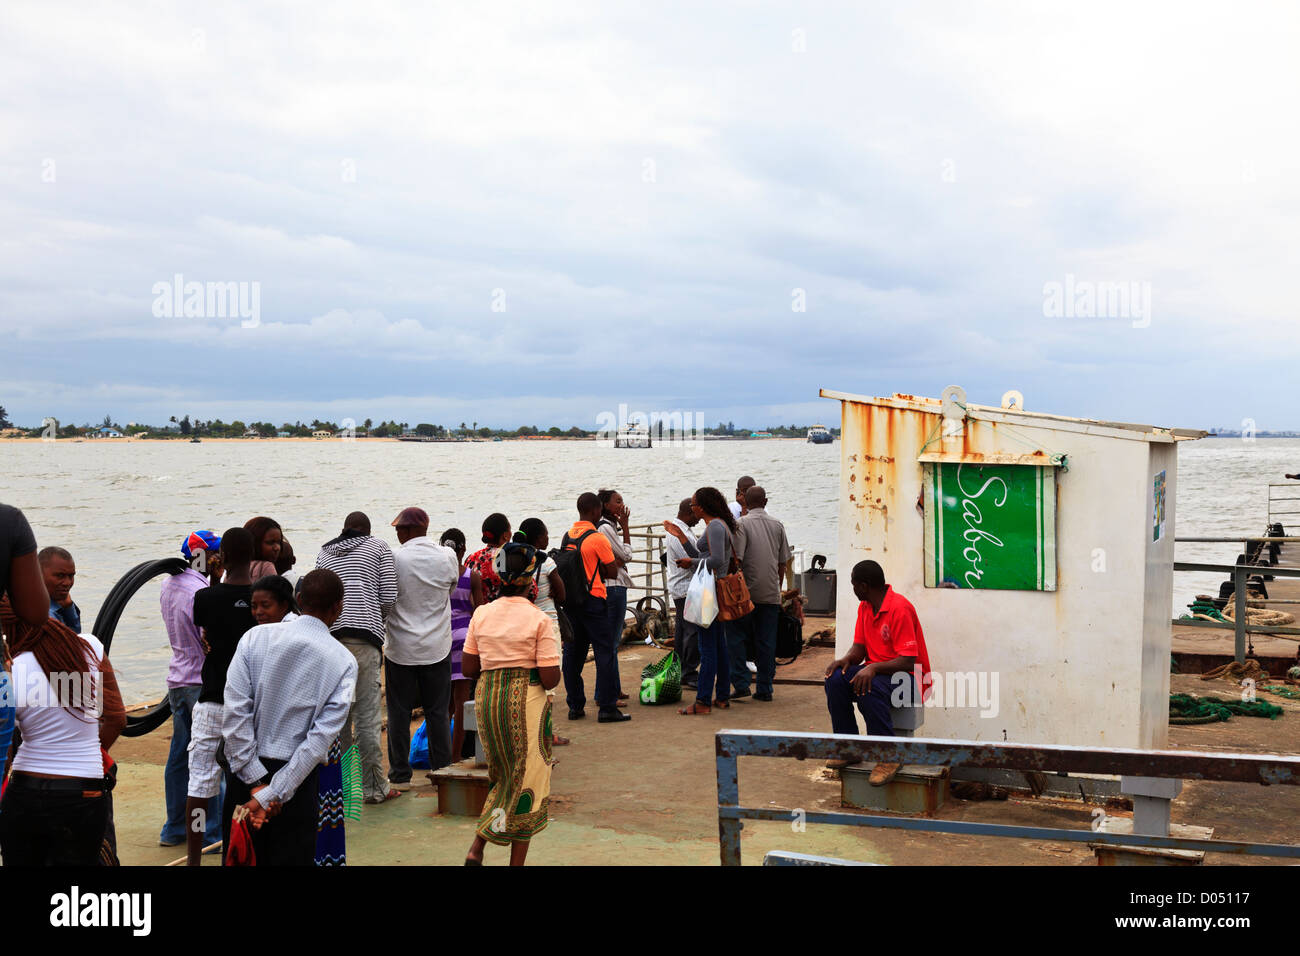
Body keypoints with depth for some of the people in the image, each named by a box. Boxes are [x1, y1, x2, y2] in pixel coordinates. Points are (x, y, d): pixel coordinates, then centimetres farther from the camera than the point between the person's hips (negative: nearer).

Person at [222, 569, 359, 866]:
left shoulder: (256, 637, -4)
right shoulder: (344, 662, -6)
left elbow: (234, 712, -11)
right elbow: (321, 739, -13)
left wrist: (256, 782, -8)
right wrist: (270, 794, -12)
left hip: (247, 772, 2)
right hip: (298, 779, -1)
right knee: (291, 857, 9)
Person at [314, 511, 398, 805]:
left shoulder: (324, 553, 20)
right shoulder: (379, 547, 10)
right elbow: (389, 599, 4)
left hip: (328, 635, 4)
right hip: (363, 636, -4)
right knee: (367, 715, -2)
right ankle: (374, 788, 2)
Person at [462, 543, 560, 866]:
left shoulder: (482, 614, 0)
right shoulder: (538, 619, -12)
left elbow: (469, 668, 3)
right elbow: (550, 678, -14)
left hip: (487, 697, 5)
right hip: (526, 701, -4)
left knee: (502, 775, 22)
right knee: (526, 779, 9)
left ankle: (477, 847, 10)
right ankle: (517, 860, 14)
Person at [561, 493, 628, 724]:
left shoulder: (567, 536, 8)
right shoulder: (597, 538, -13)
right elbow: (613, 571, -8)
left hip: (569, 600, 7)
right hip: (592, 600, -7)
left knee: (573, 652, 11)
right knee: (605, 652, -1)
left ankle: (575, 706, 15)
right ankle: (607, 708, -1)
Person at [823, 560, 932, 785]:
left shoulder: (899, 608, -19)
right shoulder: (865, 607, 9)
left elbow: (908, 661, -24)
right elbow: (860, 647, 9)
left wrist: (873, 668, -36)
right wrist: (846, 659, -15)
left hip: (909, 677, -8)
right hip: (876, 671, 8)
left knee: (869, 688, -36)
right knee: (835, 680, -17)